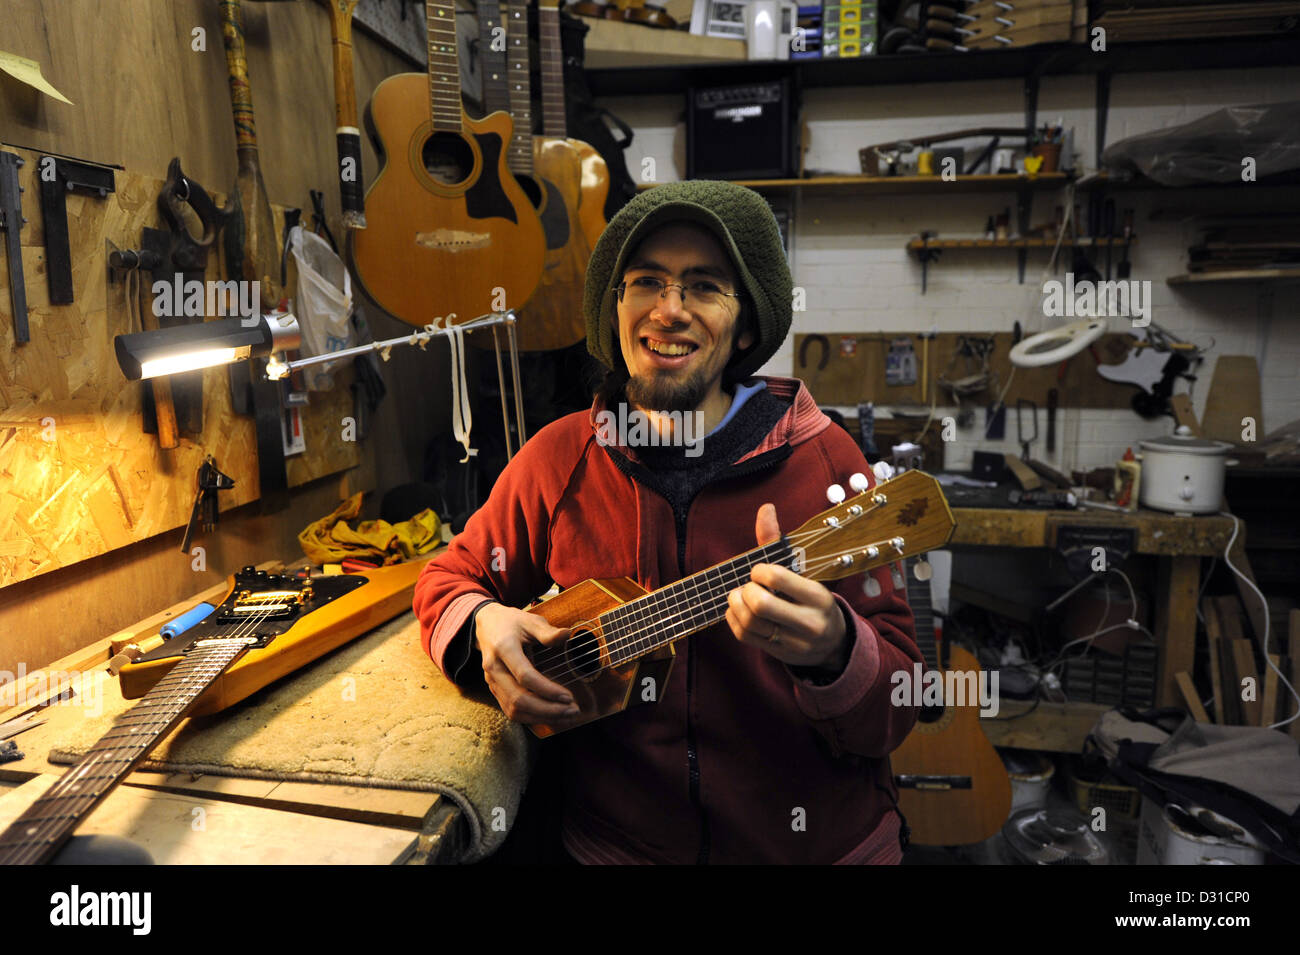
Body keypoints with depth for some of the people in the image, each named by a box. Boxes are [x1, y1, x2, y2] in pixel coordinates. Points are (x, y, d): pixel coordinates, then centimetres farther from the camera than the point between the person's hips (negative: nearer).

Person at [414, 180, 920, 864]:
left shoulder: (824, 461, -5)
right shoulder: (560, 458, 1)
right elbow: (451, 576, 15)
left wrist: (832, 652, -28)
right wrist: (482, 623, -7)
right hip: (615, 841, 2)